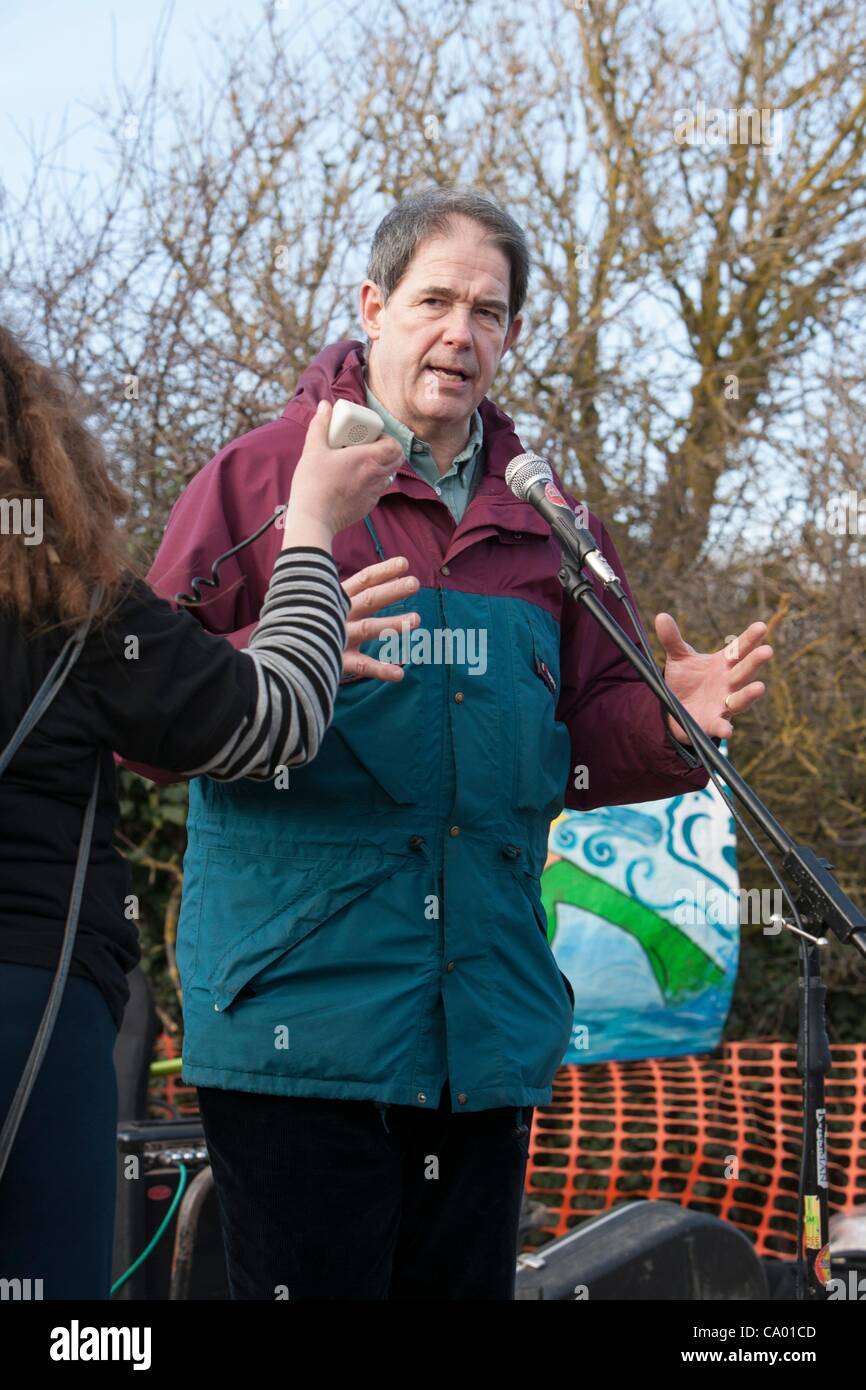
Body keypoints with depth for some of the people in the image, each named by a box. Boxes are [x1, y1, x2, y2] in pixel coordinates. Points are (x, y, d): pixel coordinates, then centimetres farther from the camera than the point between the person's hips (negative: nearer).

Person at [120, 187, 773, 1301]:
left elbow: (590, 729, 17)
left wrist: (667, 721, -6)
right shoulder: (261, 475, 2)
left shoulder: (545, 517, 17)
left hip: (489, 1030, 5)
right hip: (297, 1020, -5)